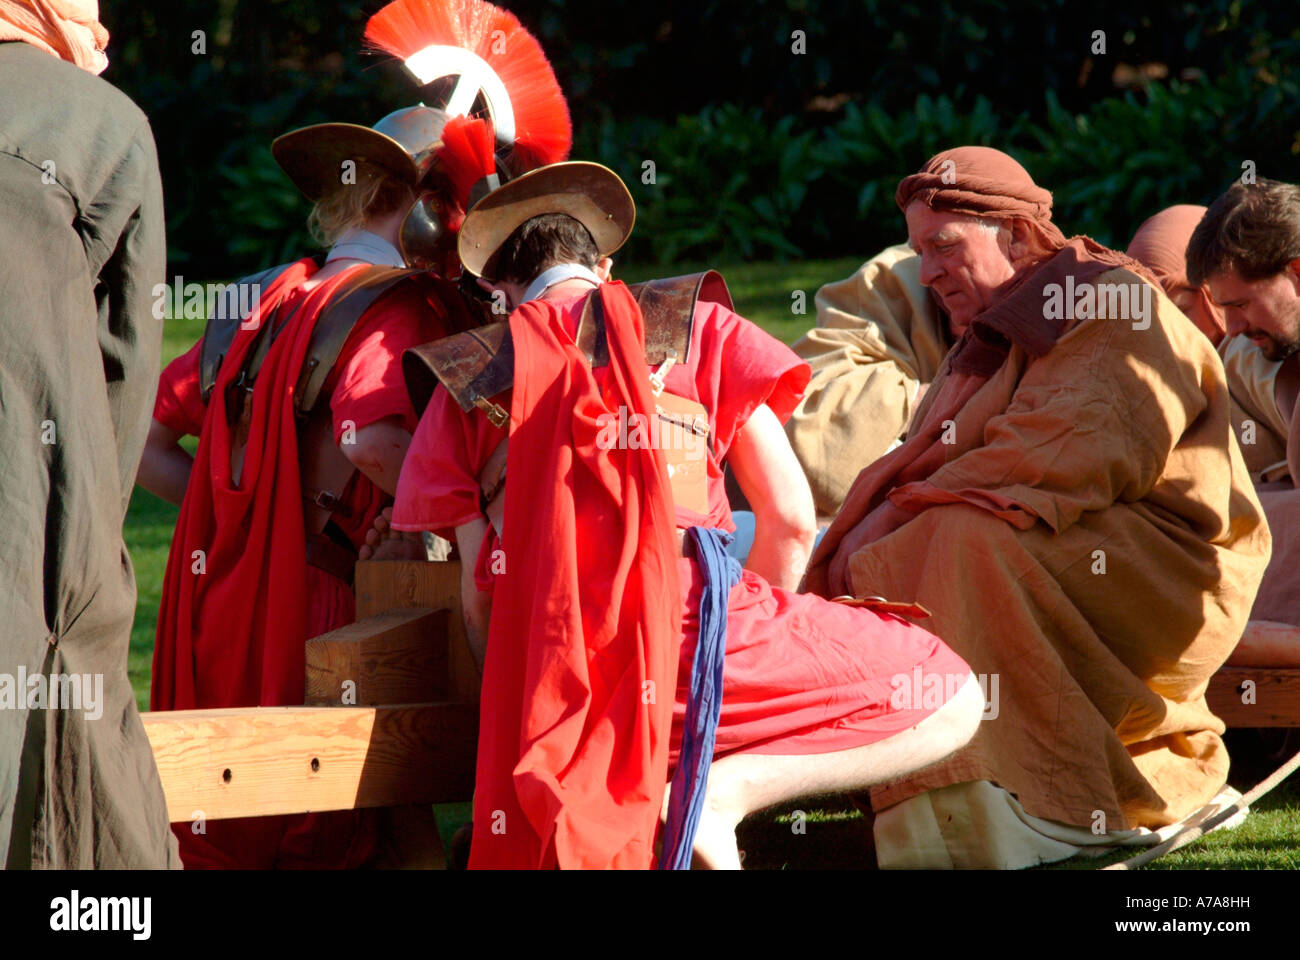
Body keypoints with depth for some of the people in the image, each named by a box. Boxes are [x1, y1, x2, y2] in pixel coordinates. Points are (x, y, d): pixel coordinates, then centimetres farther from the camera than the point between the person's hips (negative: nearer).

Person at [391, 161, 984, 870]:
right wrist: (745, 643, 25)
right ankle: (723, 789, -10)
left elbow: (479, 587, 11)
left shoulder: (466, 377, 20)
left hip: (549, 678, 3)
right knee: (949, 701, 7)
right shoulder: (692, 323, 17)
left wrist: (517, 694, 21)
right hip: (689, 616, -3)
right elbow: (790, 519, 12)